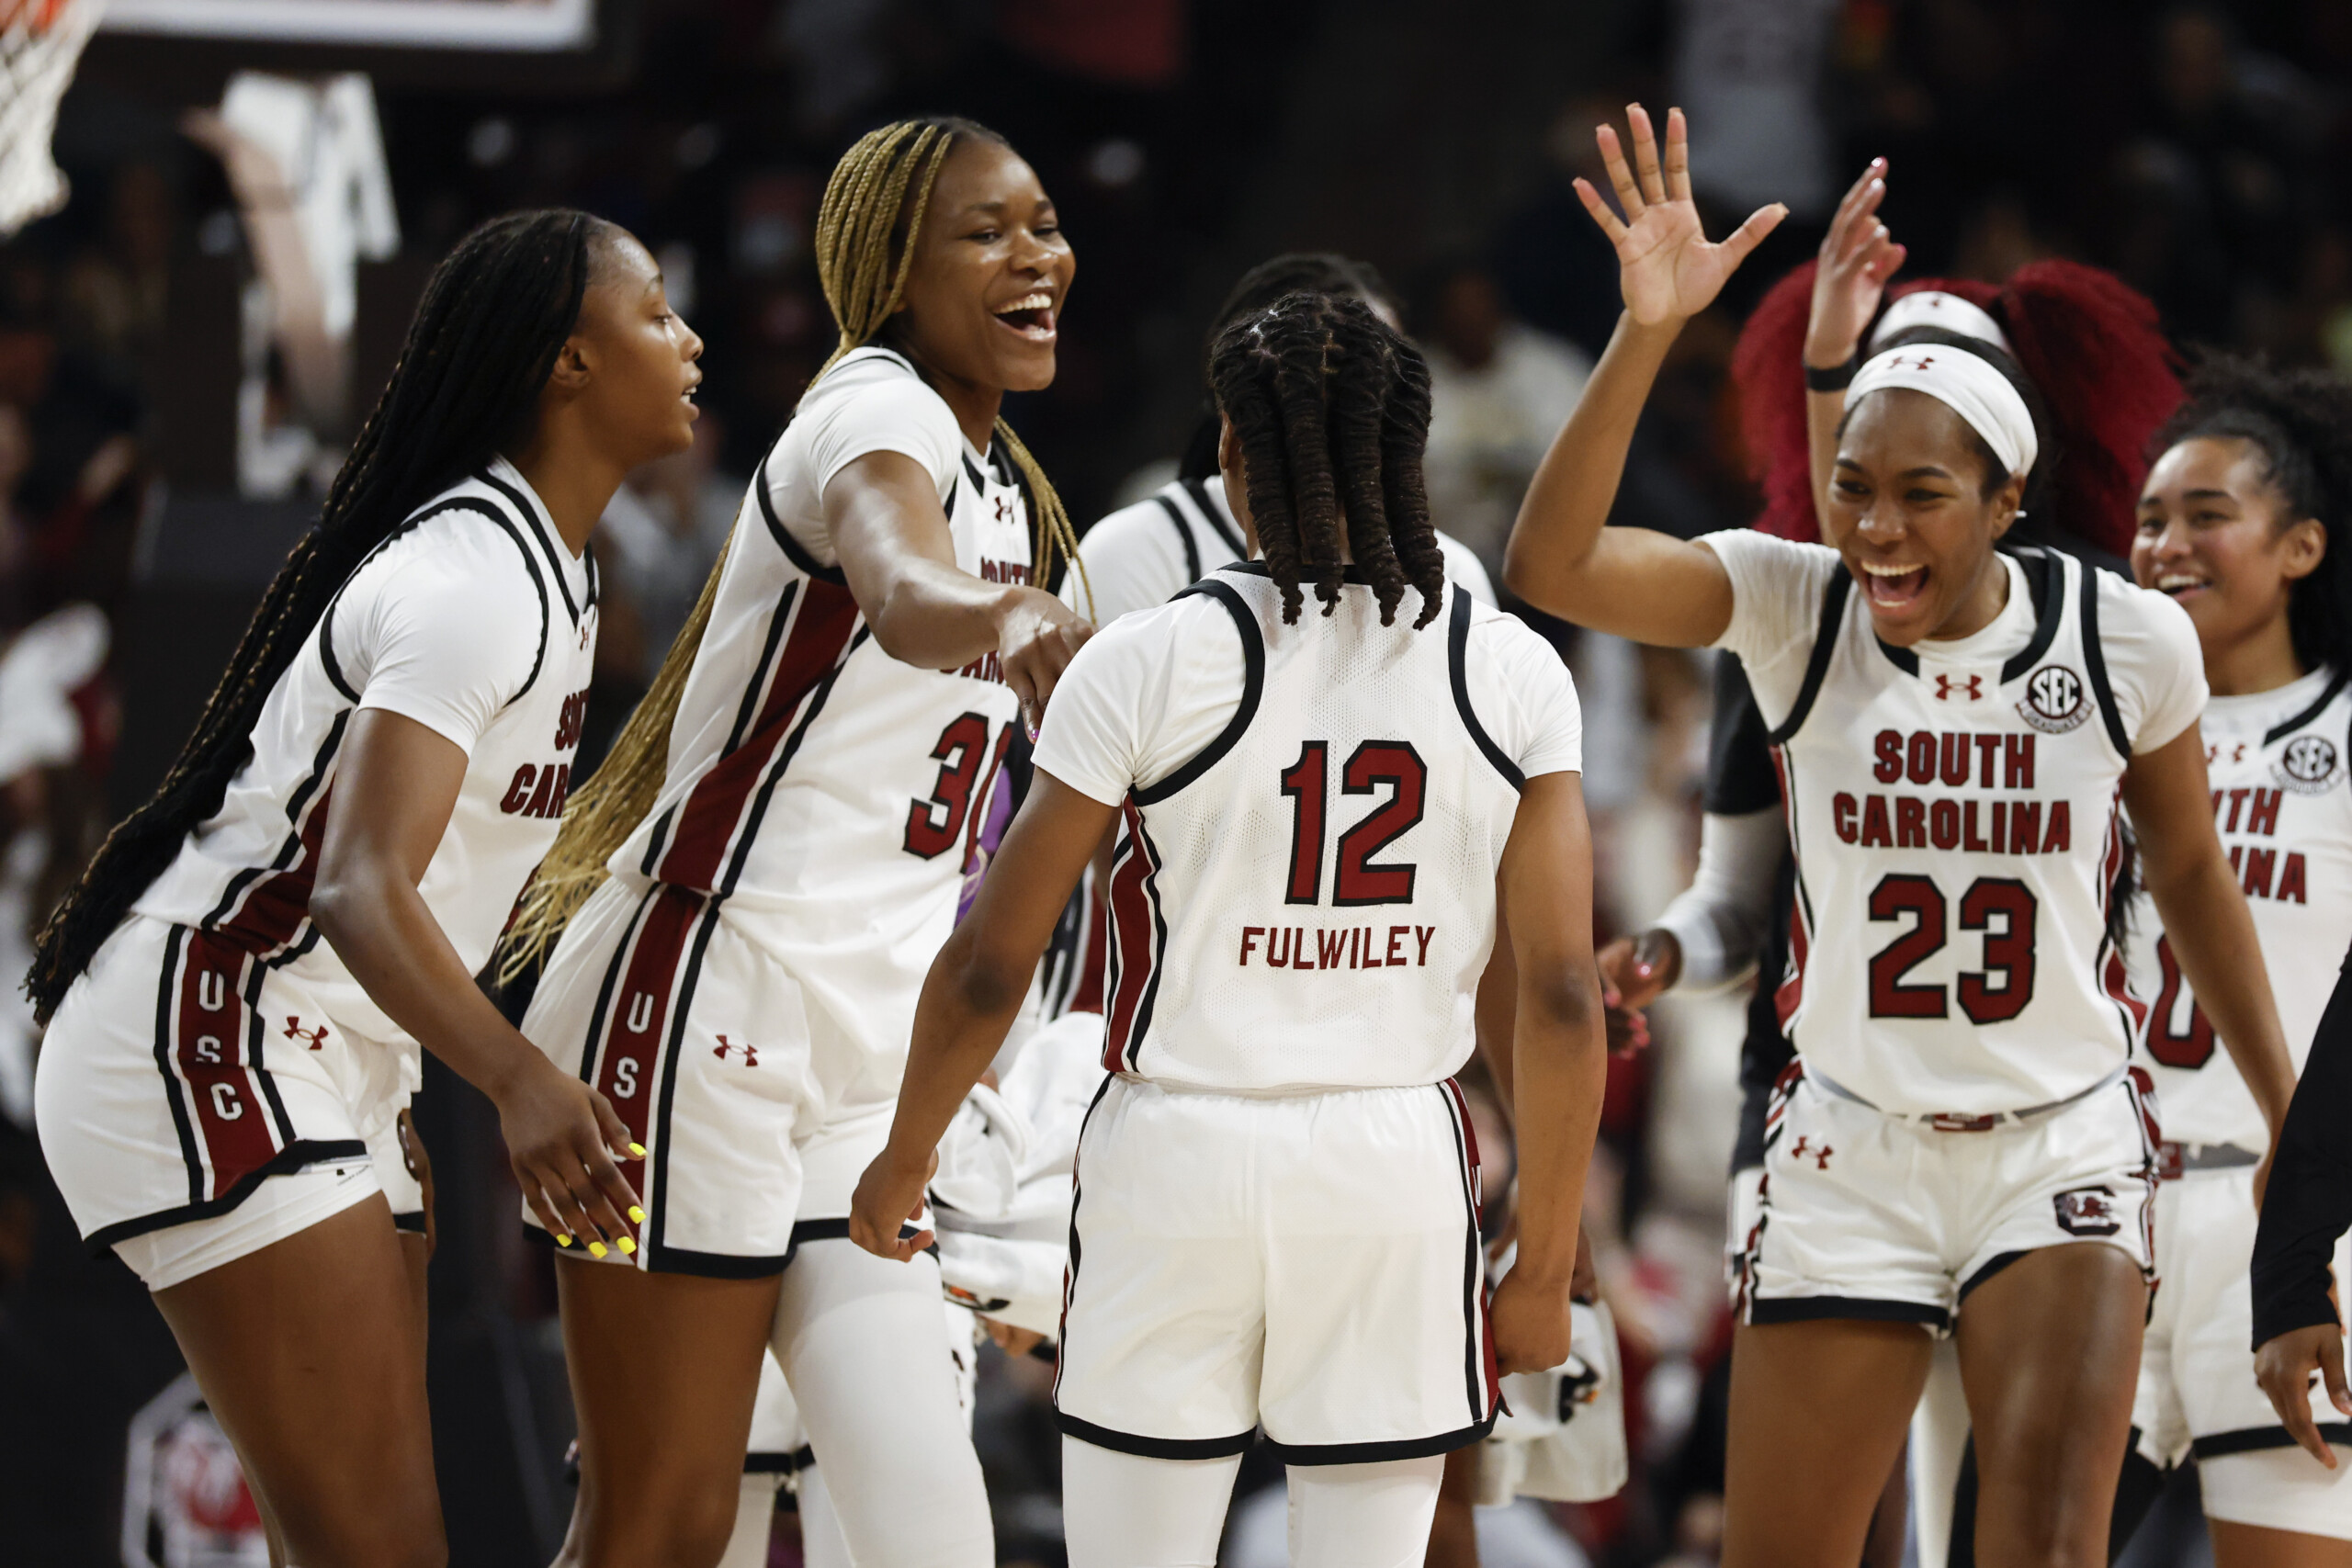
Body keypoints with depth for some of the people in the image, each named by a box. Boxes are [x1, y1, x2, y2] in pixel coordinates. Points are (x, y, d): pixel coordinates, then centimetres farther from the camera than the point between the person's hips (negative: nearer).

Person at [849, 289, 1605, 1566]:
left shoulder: (1145, 666, -8)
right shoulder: (1514, 678, -2)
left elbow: (990, 966, -4)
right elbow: (1558, 998, -2)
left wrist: (901, 1164, 13)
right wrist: (1543, 1269, 6)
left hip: (1178, 1163, -2)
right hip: (1397, 1170, 2)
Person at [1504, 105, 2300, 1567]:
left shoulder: (2127, 638, -6)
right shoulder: (1789, 604, -8)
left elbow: (2193, 874, 10)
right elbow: (1553, 565, -24)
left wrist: (2292, 1116, 14)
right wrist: (1648, 334, -35)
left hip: (2065, 1141, -1)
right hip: (1852, 1148, 1)